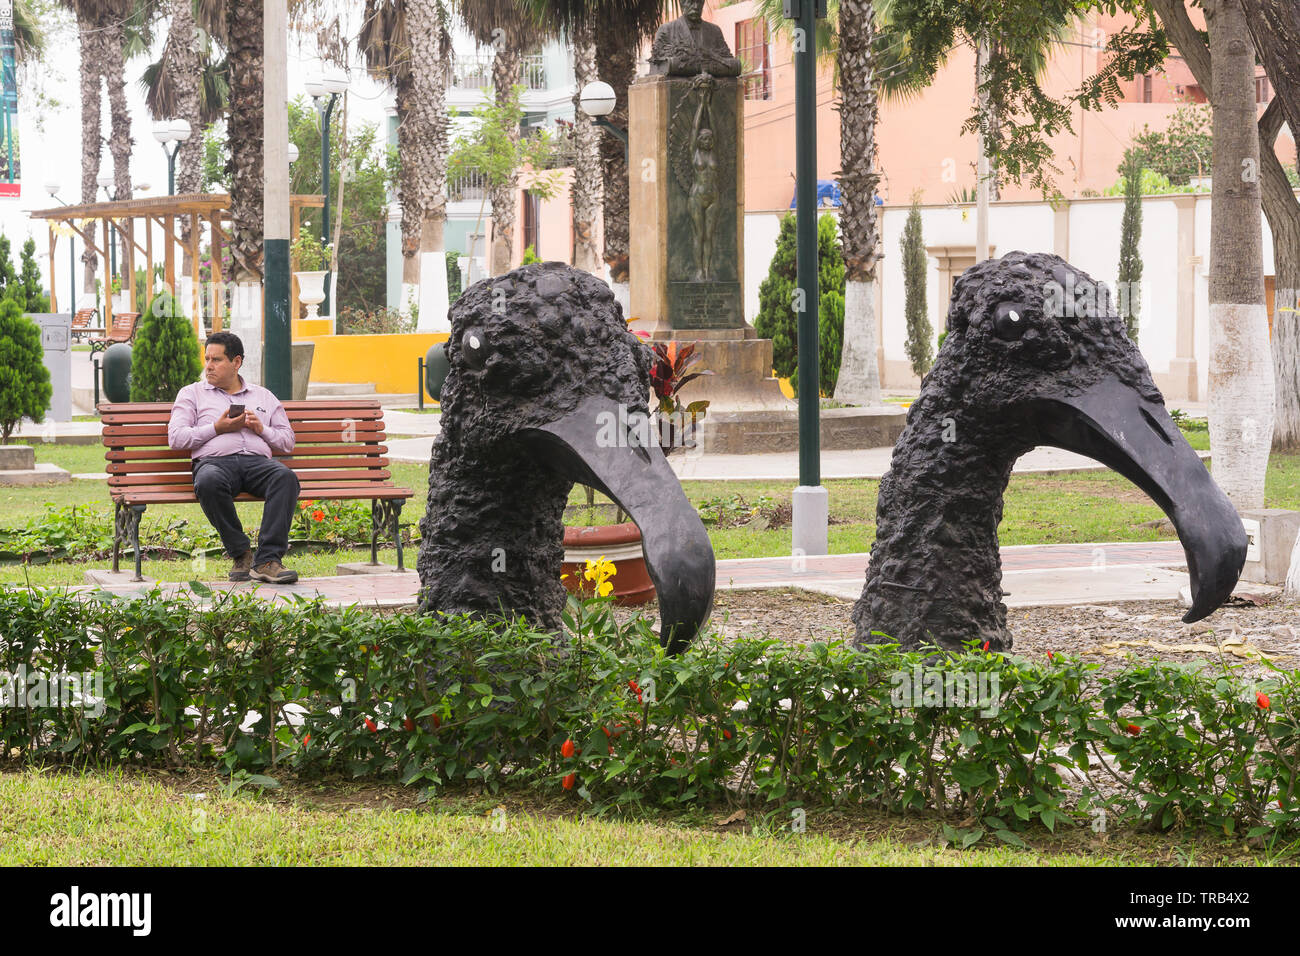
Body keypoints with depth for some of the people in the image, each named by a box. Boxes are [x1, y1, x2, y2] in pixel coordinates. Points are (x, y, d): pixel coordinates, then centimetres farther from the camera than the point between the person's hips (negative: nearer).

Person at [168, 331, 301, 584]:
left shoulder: (263, 397, 28)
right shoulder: (192, 394, 22)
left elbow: (287, 442, 23)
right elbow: (176, 438, 8)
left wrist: (261, 429, 4)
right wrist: (217, 428, -1)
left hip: (257, 460, 2)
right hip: (214, 460, -2)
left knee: (285, 476, -34)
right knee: (209, 482, -40)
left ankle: (267, 560, -39)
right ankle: (241, 553, -23)